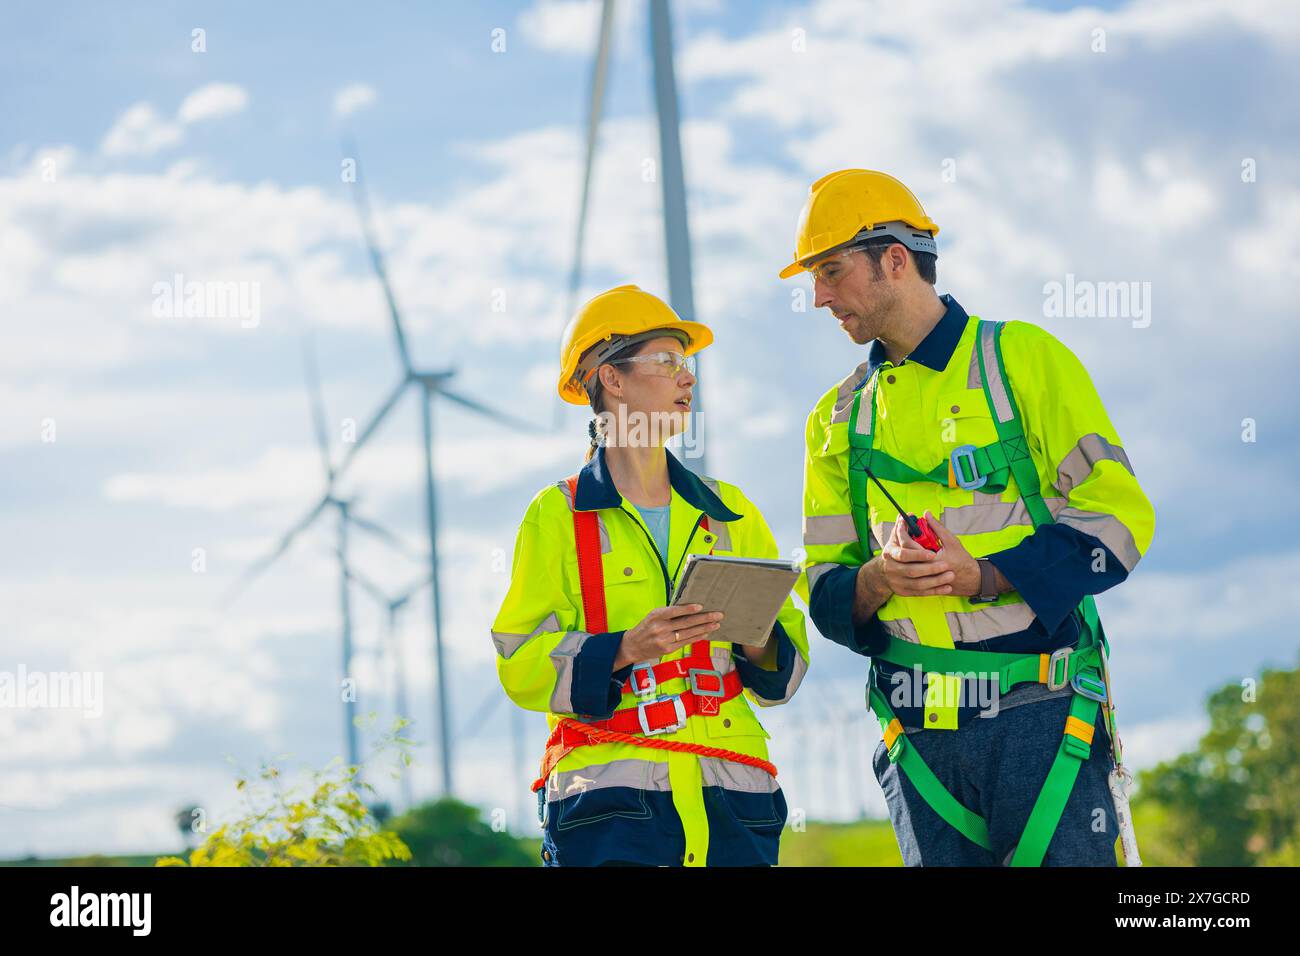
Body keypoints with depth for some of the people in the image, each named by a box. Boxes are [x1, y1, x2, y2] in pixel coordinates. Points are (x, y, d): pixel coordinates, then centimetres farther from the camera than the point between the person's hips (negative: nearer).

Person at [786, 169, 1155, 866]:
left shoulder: (1025, 360, 1)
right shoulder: (839, 418, 17)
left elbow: (1119, 517, -4)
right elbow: (823, 583, 14)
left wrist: (984, 575, -15)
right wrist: (876, 581, -10)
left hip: (1038, 711, -4)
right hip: (919, 731, 4)